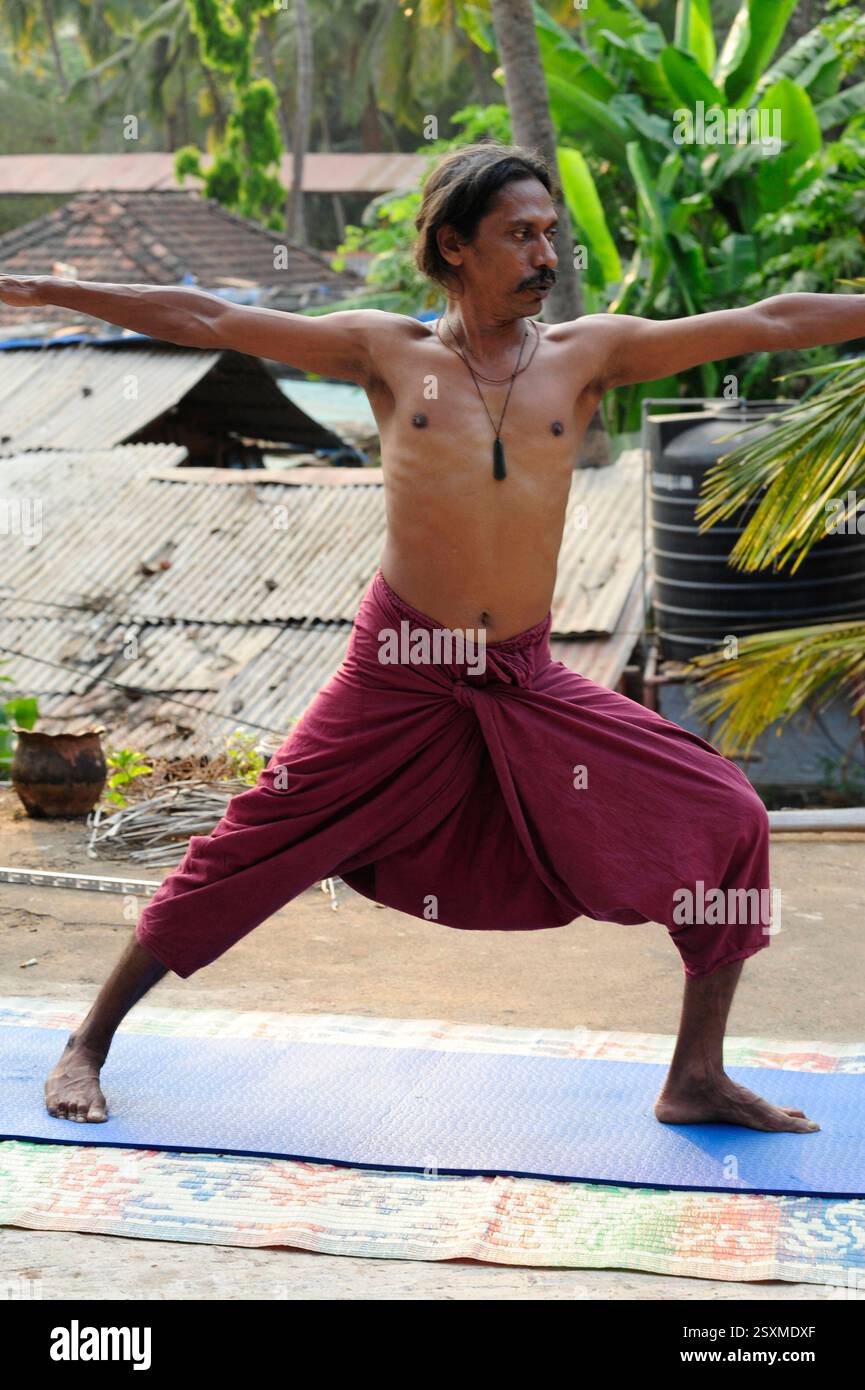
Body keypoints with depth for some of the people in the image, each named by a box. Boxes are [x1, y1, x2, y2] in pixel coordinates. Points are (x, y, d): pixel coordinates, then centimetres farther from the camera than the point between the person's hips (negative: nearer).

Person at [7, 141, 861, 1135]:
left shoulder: (588, 353, 5)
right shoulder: (388, 353, 1)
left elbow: (768, 323, 4)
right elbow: (207, 321, 1)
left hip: (531, 689, 3)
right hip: (399, 679, -2)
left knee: (727, 821, -5)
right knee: (250, 849, 0)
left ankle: (697, 1080, 10)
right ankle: (90, 1044, 19)